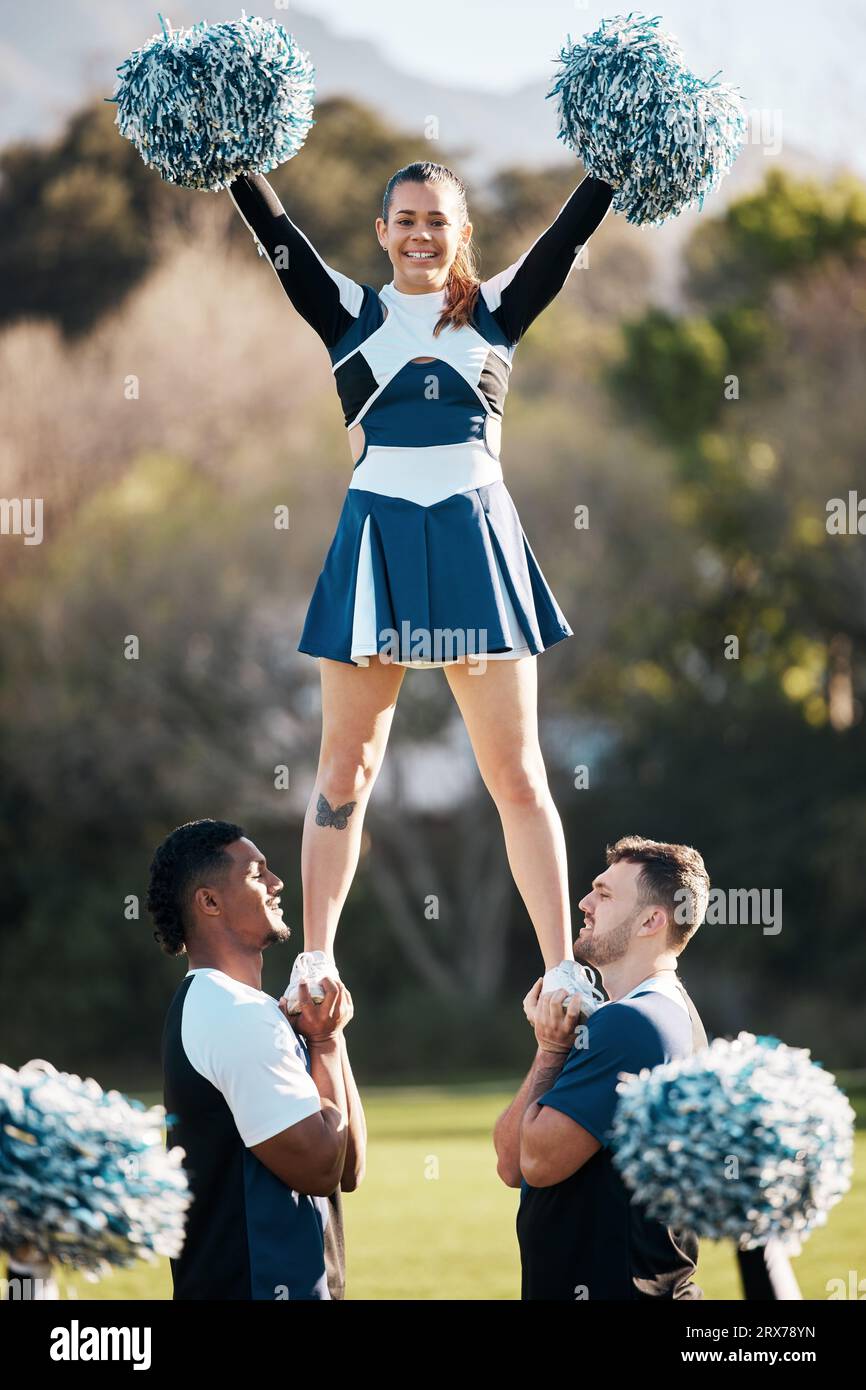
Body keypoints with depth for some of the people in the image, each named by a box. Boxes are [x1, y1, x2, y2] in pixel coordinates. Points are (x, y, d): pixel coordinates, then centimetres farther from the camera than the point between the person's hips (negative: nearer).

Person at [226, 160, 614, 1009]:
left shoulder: (496, 310, 10)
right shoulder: (351, 314, 9)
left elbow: (573, 229, 5)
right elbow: (272, 228, 4)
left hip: (477, 542, 0)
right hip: (378, 540, 0)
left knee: (517, 773, 1)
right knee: (346, 769, 4)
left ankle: (562, 971, 2)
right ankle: (313, 963, 11)